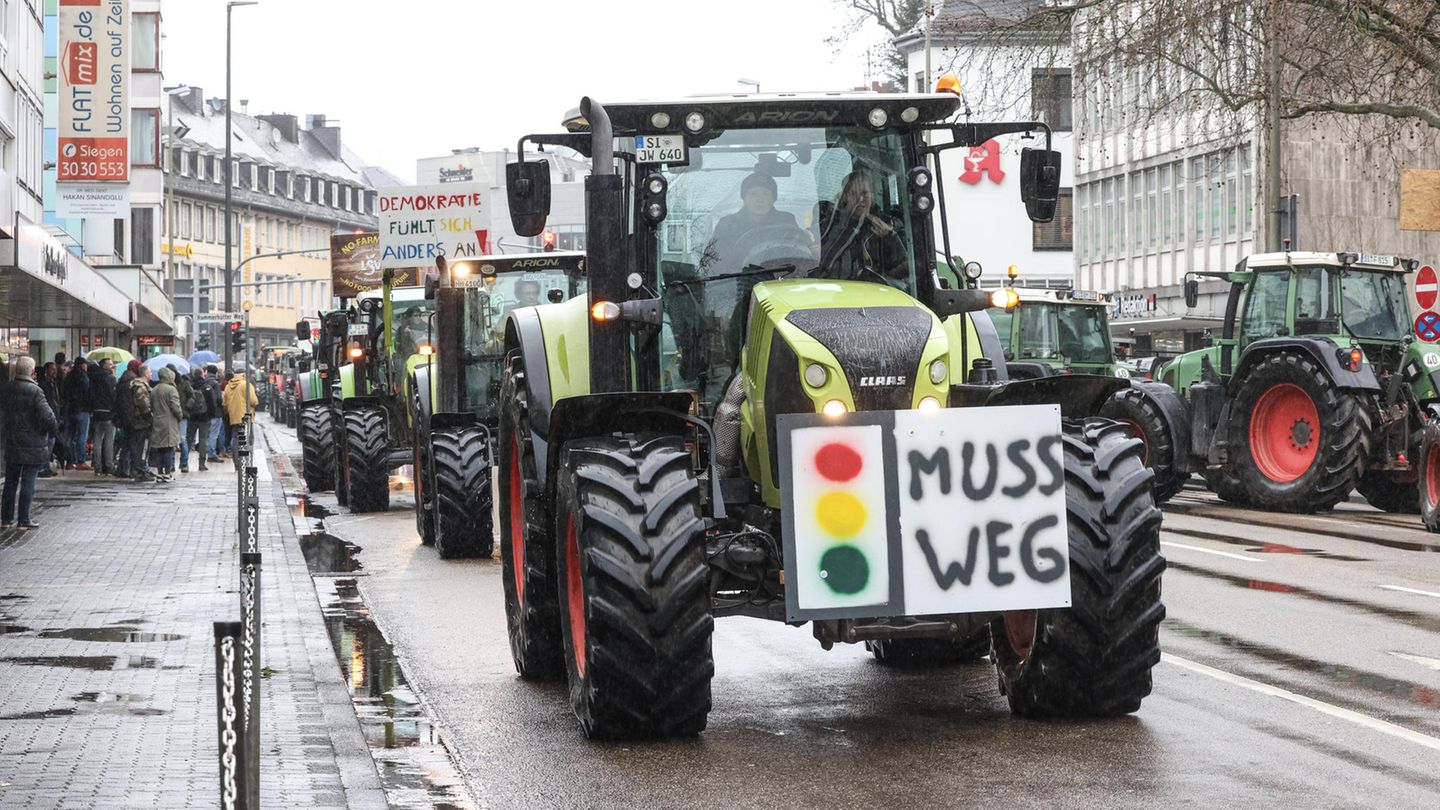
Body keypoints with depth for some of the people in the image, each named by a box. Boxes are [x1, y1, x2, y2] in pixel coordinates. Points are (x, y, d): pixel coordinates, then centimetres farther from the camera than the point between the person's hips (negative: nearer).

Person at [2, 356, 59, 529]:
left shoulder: (7, 388, 1)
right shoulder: (35, 391, -18)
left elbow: (5, 411, 11)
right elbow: (47, 416, -20)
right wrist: (54, 430, -3)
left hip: (12, 444, 5)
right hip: (33, 445, -5)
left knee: (10, 482, 14)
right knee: (28, 483, 2)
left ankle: (6, 518, 17)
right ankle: (24, 519, 3)